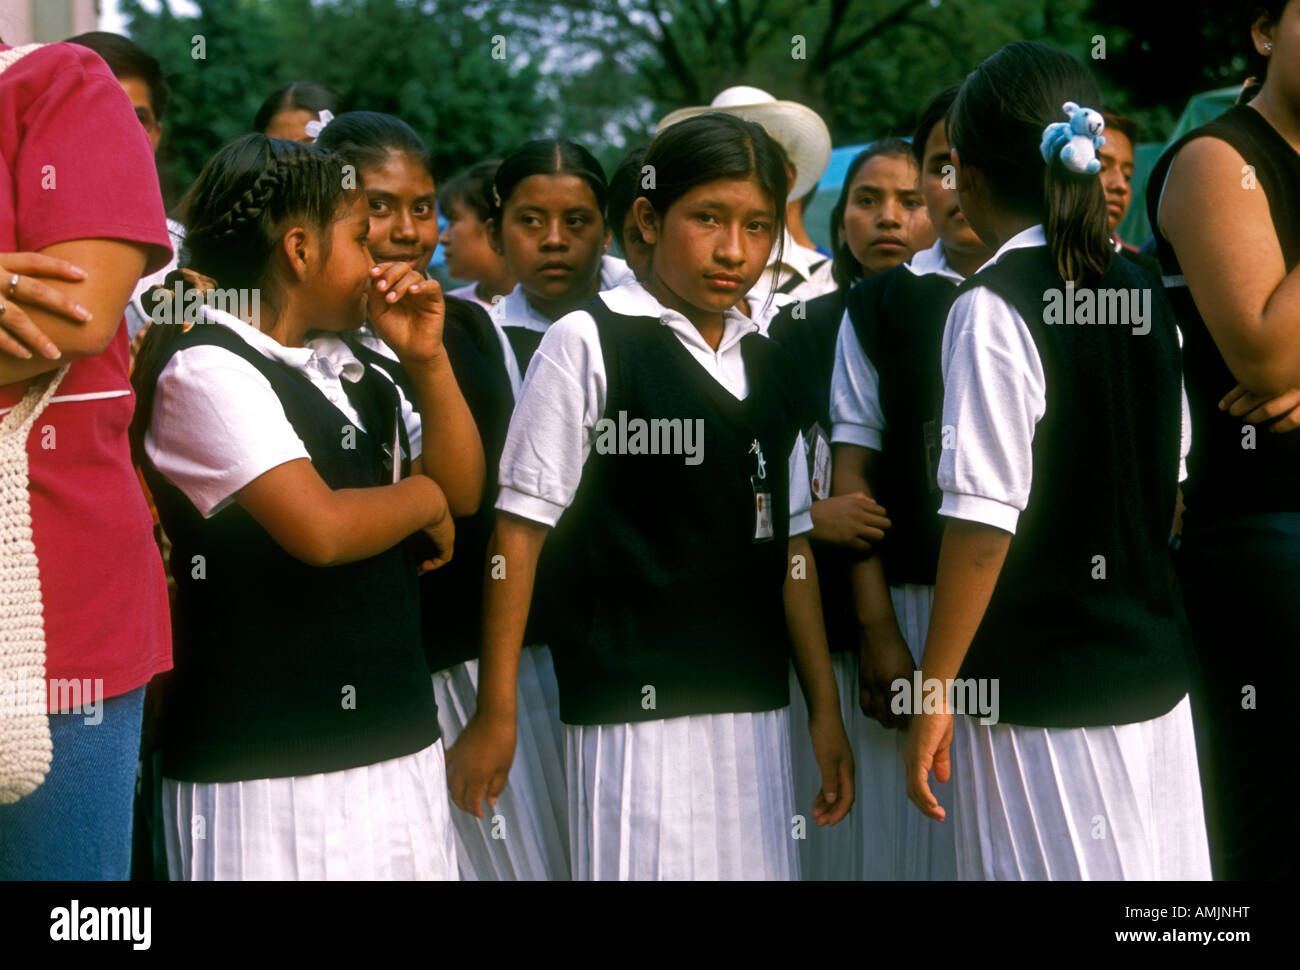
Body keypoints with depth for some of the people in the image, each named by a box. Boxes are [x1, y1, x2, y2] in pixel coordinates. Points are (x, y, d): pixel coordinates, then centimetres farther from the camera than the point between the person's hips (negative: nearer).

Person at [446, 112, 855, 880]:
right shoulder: (589, 342, -5)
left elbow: (790, 541, 15)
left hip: (755, 706, 6)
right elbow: (523, 525, -6)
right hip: (634, 712, -6)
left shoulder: (766, 363, 12)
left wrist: (825, 707, 12)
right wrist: (496, 714, -8)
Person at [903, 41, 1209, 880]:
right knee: (1155, 866, 12)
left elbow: (984, 517, -17)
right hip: (1156, 669, 7)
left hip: (1040, 686, -7)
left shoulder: (994, 307, -13)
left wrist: (935, 689, -11)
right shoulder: (1147, 296, 8)